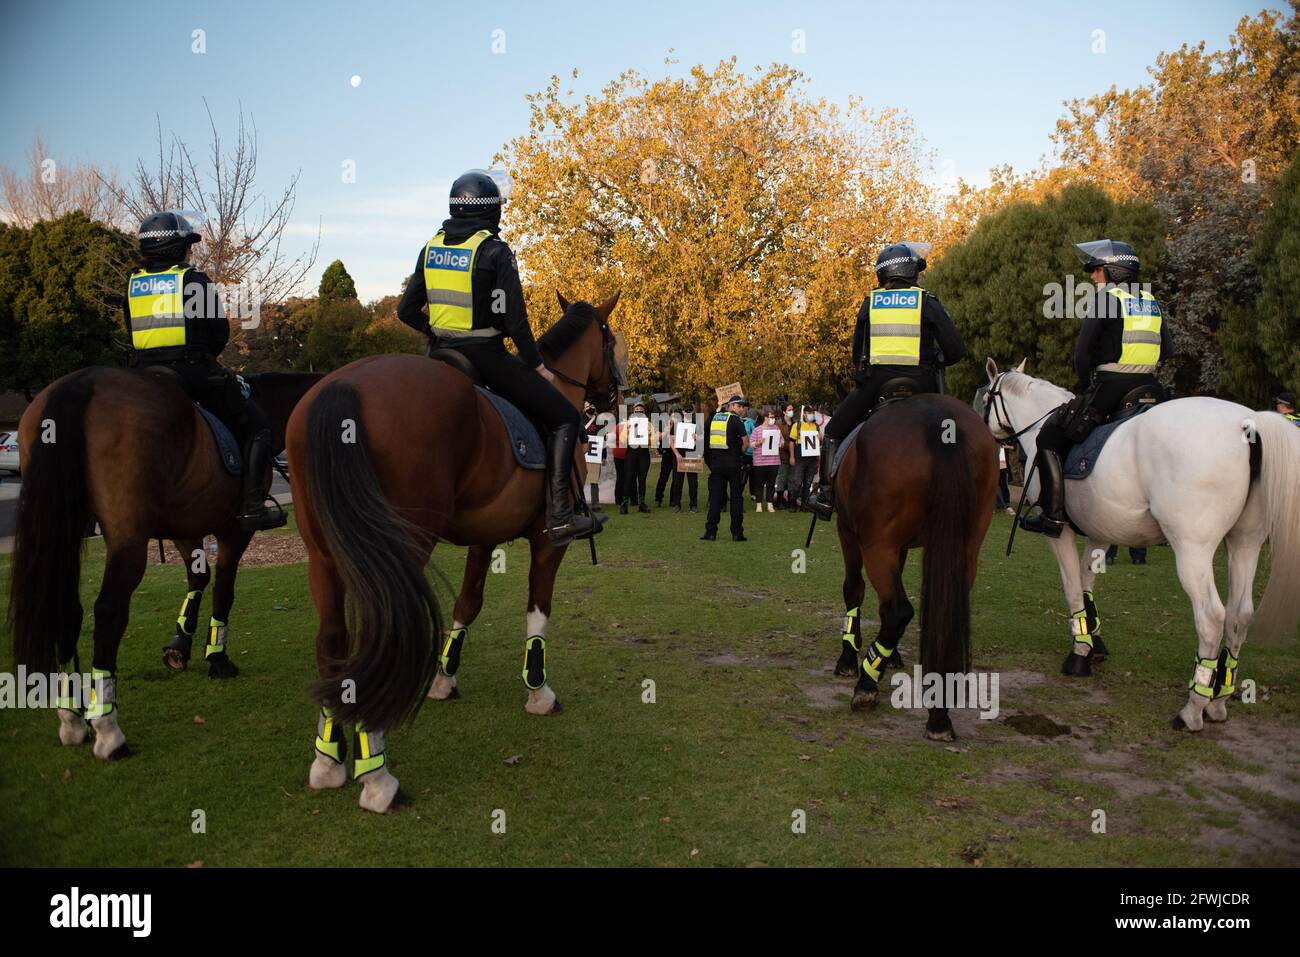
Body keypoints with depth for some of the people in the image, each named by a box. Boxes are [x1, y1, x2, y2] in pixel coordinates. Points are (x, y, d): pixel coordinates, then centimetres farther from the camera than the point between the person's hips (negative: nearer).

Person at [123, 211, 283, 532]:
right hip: (194, 371, -5)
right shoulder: (195, 279, -1)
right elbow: (220, 333, -1)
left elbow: (135, 335, 14)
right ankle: (251, 507, -7)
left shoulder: (132, 283, 13)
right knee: (256, 427, 5)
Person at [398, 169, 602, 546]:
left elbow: (406, 311, 10)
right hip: (487, 356, -7)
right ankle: (558, 517, -12)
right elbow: (514, 320, -13)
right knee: (565, 418, -1)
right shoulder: (495, 251, -10)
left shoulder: (431, 247, 8)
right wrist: (538, 366, -3)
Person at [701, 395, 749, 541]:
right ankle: (737, 533, 5)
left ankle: (711, 532, 0)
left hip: (716, 462, 4)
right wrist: (741, 453, 5)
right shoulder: (735, 419, -6)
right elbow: (745, 441, -9)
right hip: (732, 462, -4)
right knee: (736, 497, 5)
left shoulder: (714, 417, 11)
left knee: (715, 496, 6)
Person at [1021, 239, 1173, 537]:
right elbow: (1167, 351, 16)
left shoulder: (1104, 298, -3)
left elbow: (1082, 350, -10)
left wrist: (1086, 387, 3)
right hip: (1148, 390, 7)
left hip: (1109, 388, -7)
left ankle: (1052, 515, -8)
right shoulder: (1152, 302, 17)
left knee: (1049, 439, 0)